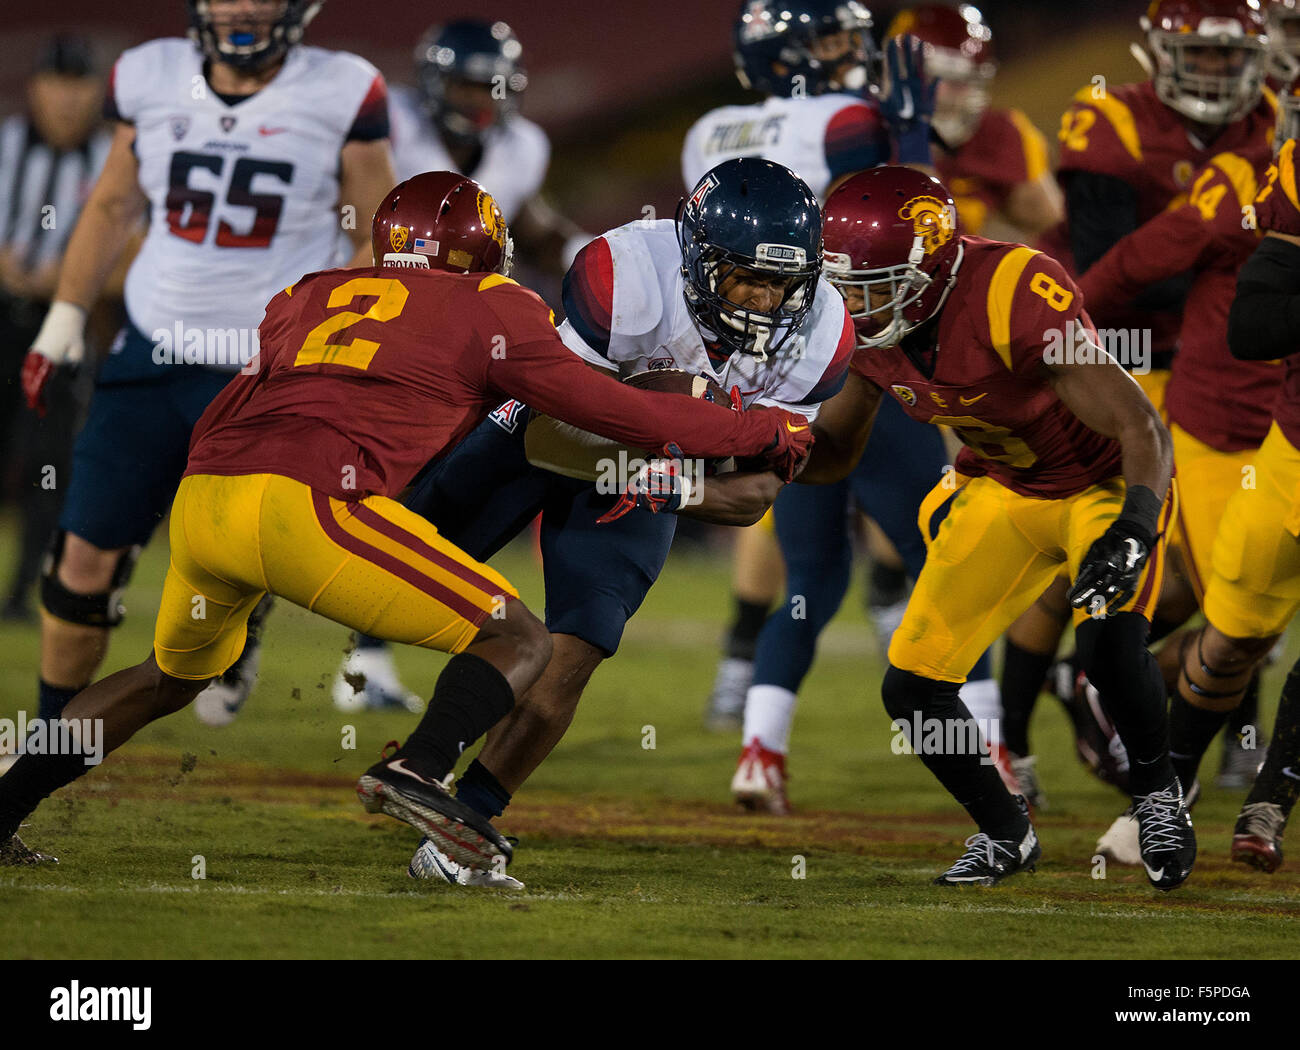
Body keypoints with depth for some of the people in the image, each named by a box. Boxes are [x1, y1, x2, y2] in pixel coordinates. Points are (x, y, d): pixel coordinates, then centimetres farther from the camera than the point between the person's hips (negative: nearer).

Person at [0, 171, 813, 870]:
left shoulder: (307, 298, 28)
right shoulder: (486, 310, 15)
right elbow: (612, 410, 15)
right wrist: (763, 433, 26)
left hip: (199, 495, 6)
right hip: (304, 503, -6)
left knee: (174, 677, 33)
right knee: (518, 641, 4)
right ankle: (420, 770, -21)